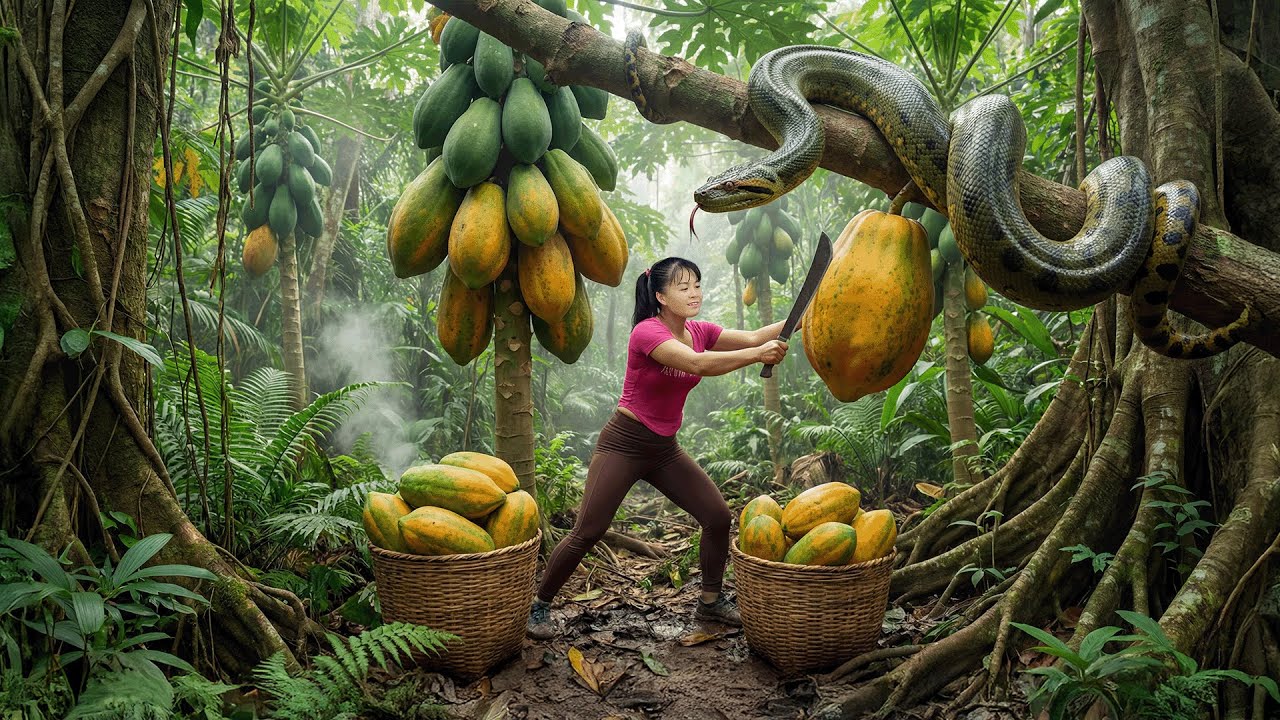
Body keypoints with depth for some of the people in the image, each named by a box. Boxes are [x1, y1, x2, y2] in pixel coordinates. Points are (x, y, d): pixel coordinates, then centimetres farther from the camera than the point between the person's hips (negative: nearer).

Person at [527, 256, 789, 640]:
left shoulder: (700, 332, 2)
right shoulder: (646, 332, -20)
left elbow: (751, 337, -10)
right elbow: (697, 364, -35)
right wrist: (757, 354, -37)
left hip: (665, 449, 7)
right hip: (624, 444, -7)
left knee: (718, 517, 2)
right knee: (587, 533, -7)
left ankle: (711, 601, 21)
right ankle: (539, 606, 11)